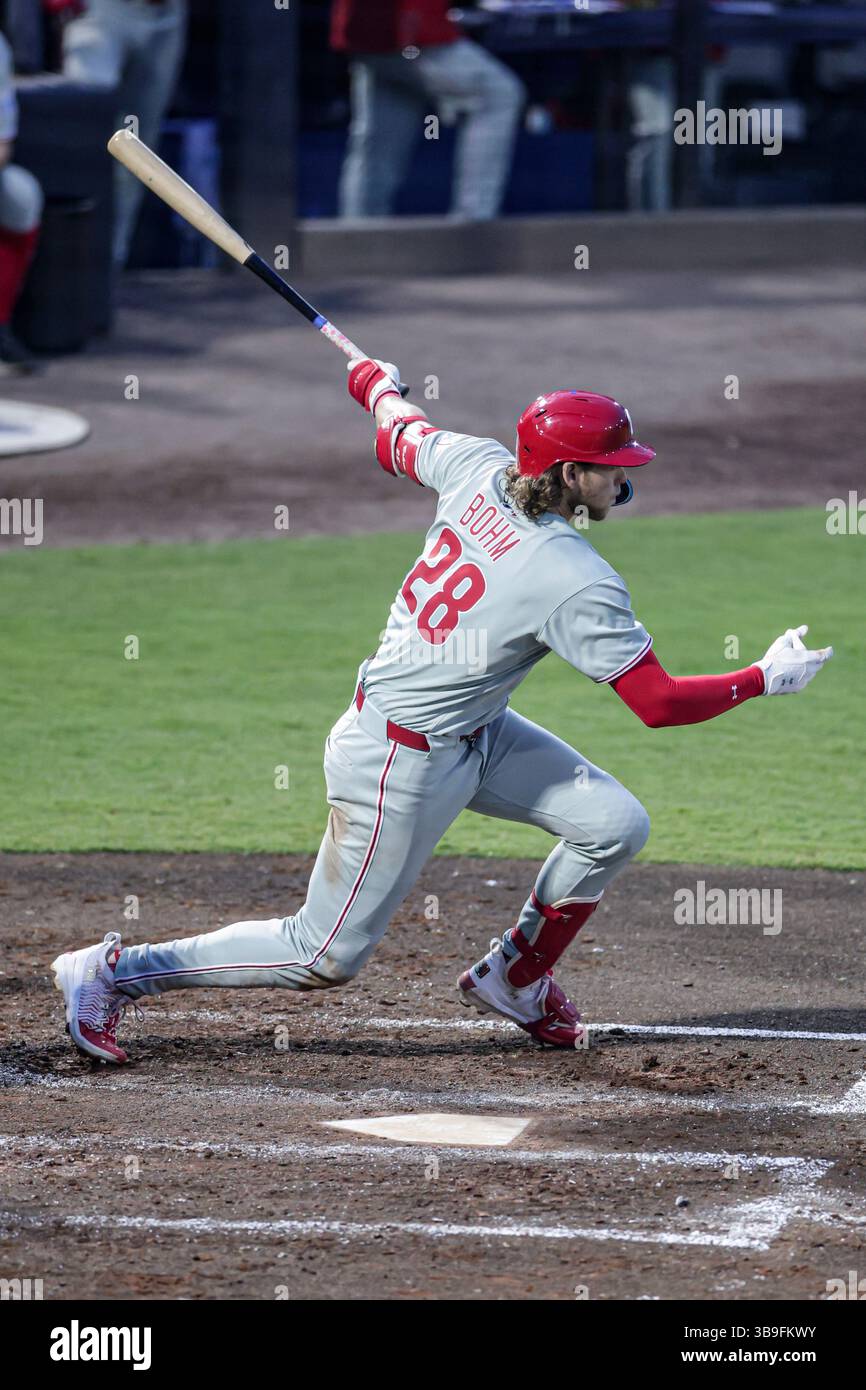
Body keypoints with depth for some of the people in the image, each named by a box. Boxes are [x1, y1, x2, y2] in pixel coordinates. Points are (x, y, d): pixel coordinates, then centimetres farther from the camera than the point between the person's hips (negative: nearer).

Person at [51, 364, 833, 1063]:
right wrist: (766, 680, -12)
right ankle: (117, 972, 13)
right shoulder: (577, 582, -28)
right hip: (403, 762, -9)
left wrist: (378, 386, 35)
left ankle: (514, 979, 28)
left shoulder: (480, 468, -8)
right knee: (325, 957, 5)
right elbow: (658, 702, -24)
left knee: (614, 826, 7)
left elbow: (396, 440, 13)